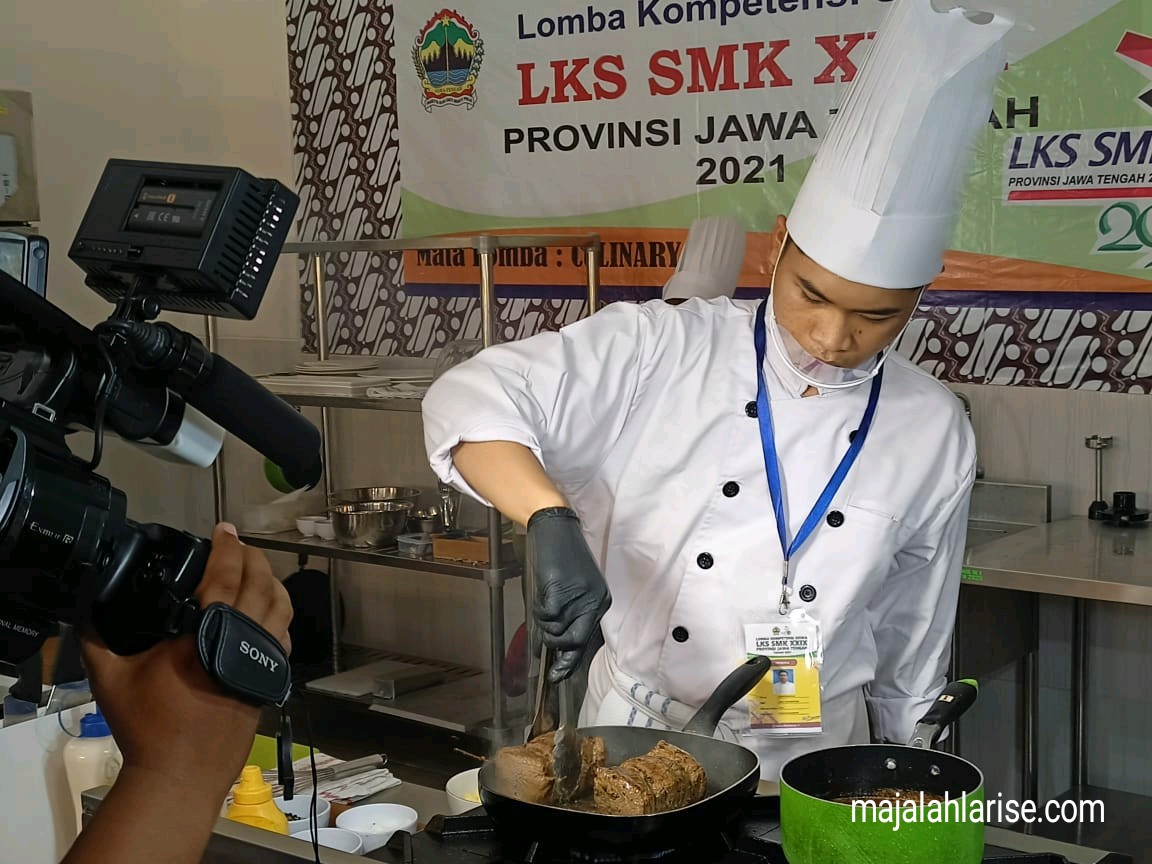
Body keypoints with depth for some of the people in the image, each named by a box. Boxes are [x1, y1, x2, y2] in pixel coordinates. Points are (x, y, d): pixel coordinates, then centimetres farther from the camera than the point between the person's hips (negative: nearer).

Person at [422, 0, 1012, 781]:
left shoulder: (932, 431, -4)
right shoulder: (662, 353, -12)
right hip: (634, 738, -1)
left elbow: (912, 639, 7)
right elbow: (473, 401, -19)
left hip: (810, 766, 2)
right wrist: (553, 524, -35)